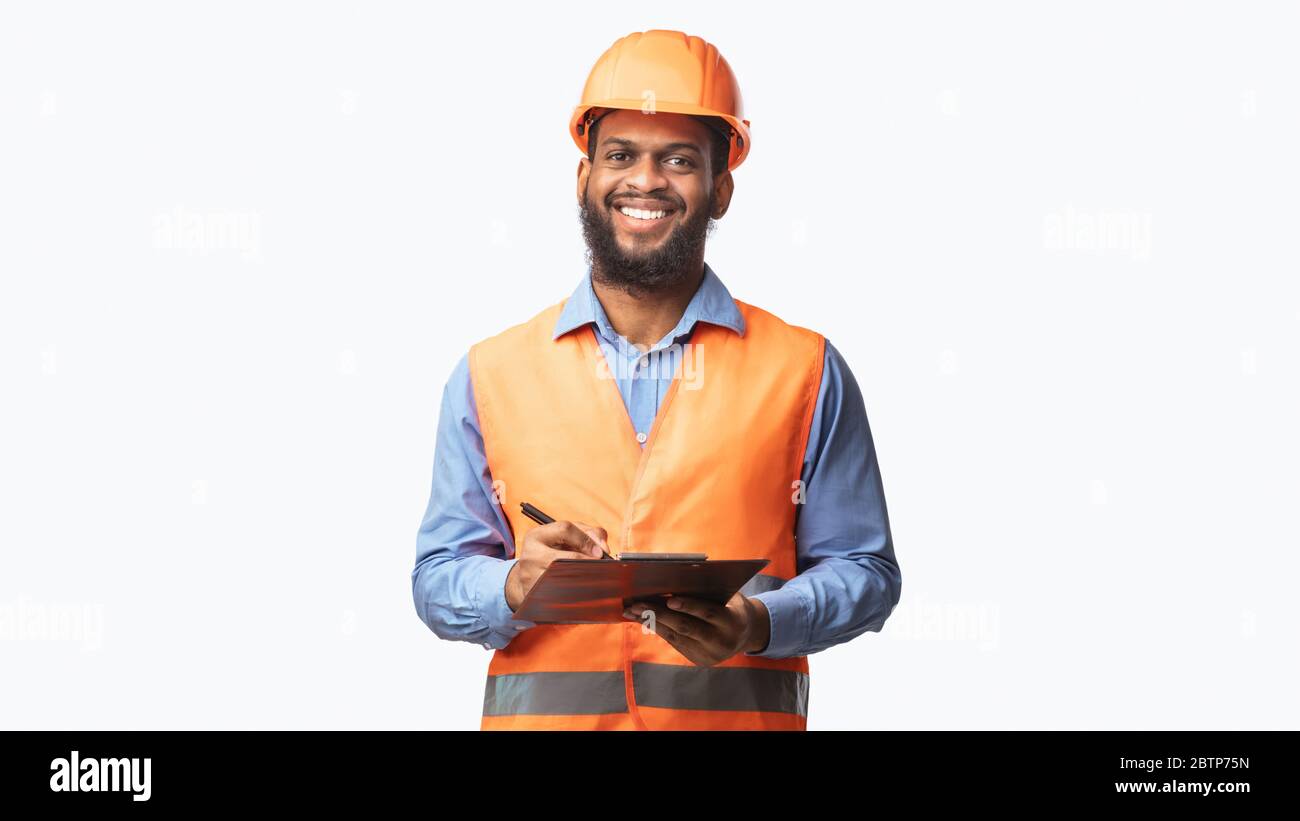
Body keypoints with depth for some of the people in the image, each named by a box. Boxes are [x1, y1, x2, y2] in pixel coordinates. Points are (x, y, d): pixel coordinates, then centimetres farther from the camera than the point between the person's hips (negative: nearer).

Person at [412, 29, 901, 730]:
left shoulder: (804, 371, 7)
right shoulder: (490, 375, 10)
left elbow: (865, 572, 7)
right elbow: (437, 580, 10)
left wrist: (761, 624, -10)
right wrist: (516, 586, -10)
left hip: (739, 716, -2)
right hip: (539, 716, 2)